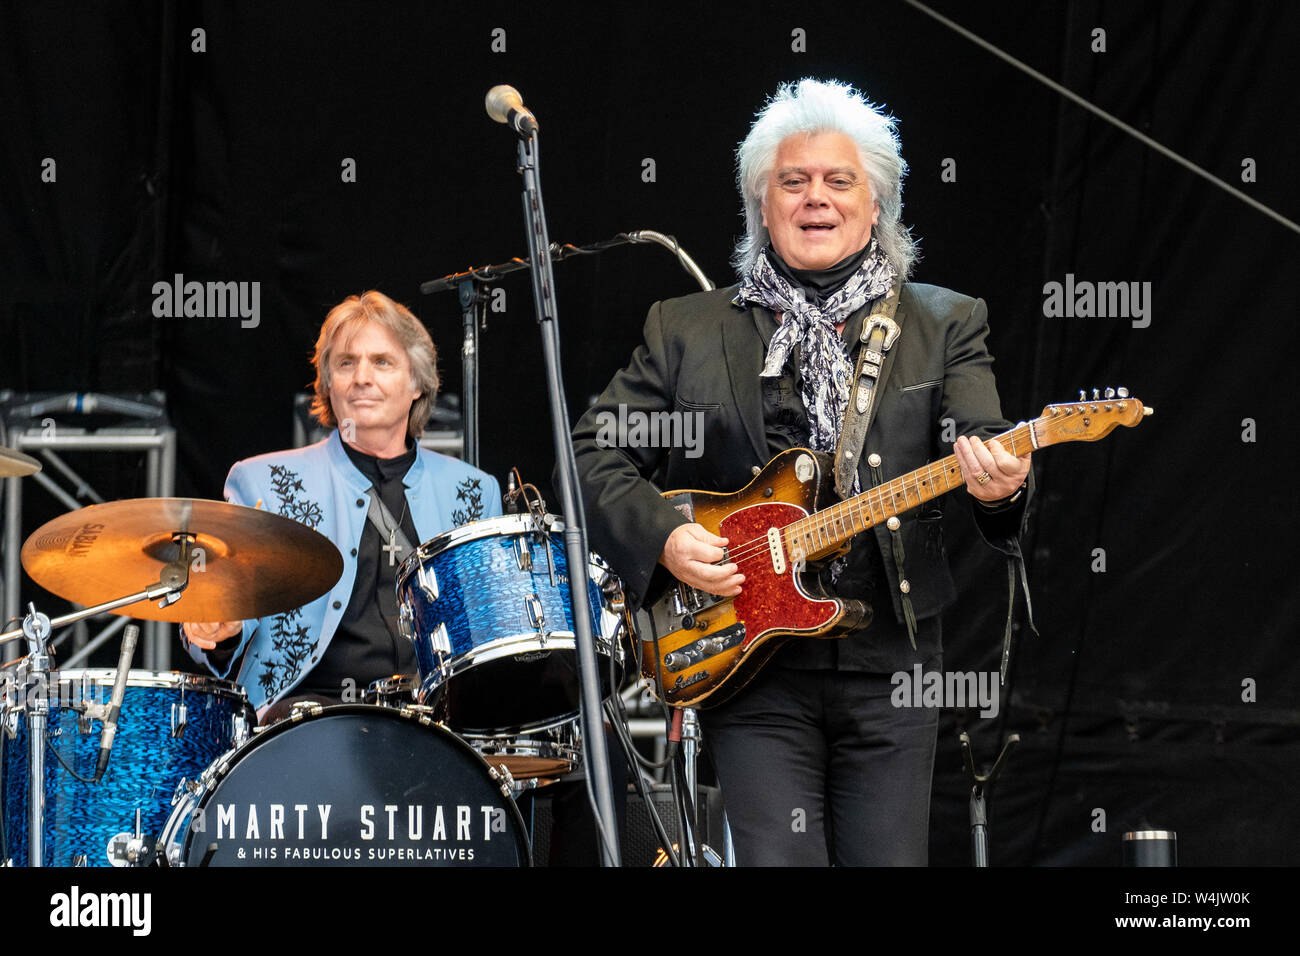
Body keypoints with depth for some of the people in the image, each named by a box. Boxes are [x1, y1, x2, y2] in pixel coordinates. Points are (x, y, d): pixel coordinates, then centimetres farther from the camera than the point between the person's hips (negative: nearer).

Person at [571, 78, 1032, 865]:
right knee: (781, 859, -10)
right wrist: (663, 536, -10)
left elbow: (983, 446, -5)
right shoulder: (686, 330, 8)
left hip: (891, 664, 1)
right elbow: (596, 454, 7)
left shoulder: (944, 326, 8)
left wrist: (997, 483, -29)